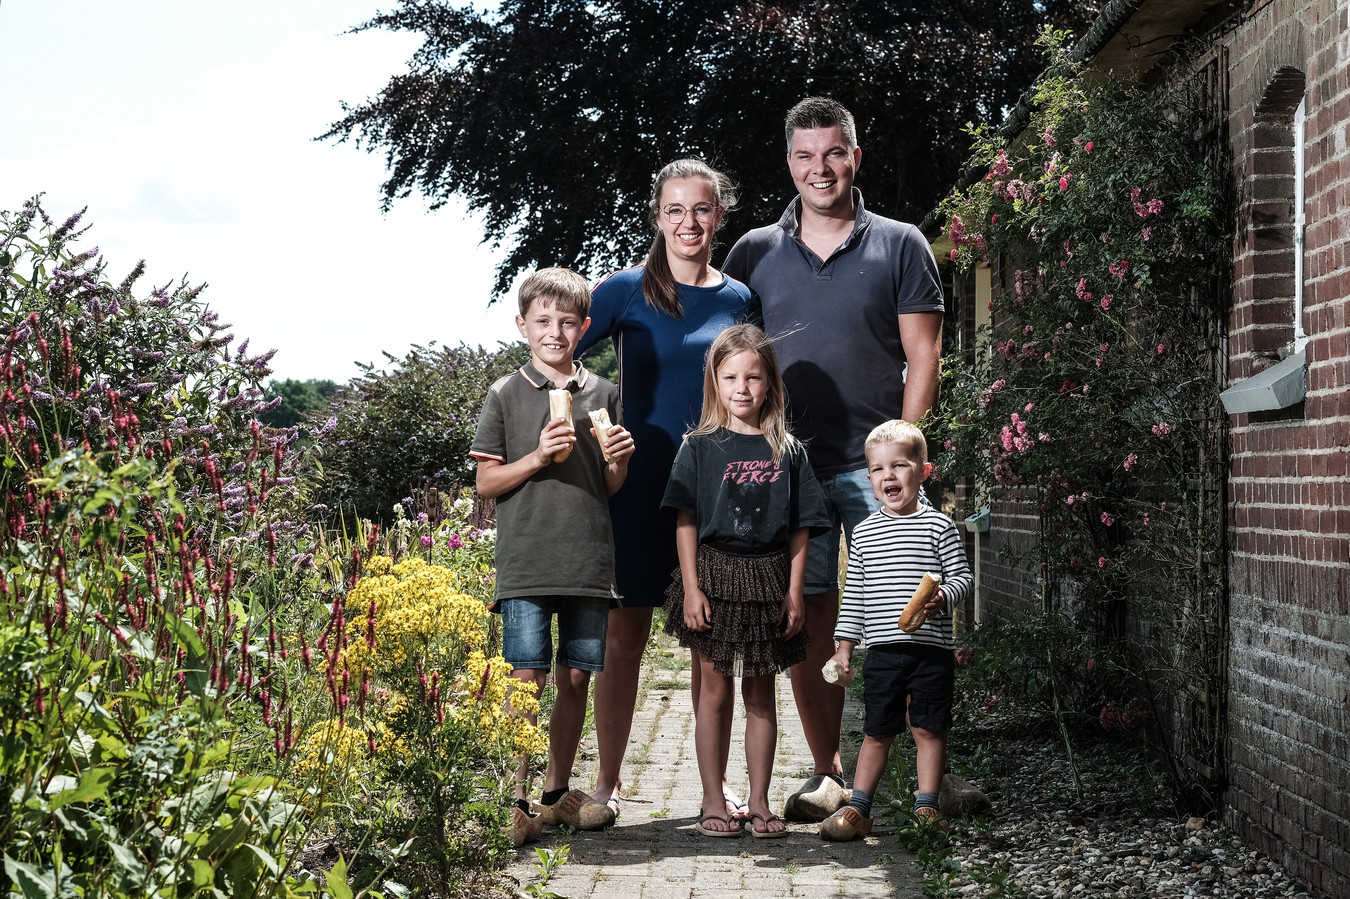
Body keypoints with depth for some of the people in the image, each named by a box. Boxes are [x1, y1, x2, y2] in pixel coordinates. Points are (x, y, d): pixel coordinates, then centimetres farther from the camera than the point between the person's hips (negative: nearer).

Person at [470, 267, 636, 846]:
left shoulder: (602, 394, 10)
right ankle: (516, 802, -1)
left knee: (576, 677, 8)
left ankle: (557, 792, 22)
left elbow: (610, 489, 15)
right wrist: (539, 456, -13)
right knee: (528, 678, -7)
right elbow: (486, 482, 1)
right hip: (526, 560, -3)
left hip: (589, 562, 3)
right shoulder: (506, 395, 3)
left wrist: (619, 461, -6)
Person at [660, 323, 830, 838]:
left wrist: (794, 592, -2)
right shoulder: (700, 447, 0)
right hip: (715, 573, -2)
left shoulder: (787, 451, 5)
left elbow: (800, 529, 5)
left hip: (768, 578, 2)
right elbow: (685, 521, -2)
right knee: (715, 690, 3)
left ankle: (759, 802, 15)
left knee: (760, 694, 8)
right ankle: (713, 802, 11)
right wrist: (691, 587, -10)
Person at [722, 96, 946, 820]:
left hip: (875, 464, -2)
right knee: (810, 617, 3)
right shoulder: (754, 254, 12)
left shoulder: (900, 246, 7)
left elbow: (922, 358, 3)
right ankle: (829, 772, 12)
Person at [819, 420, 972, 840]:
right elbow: (854, 593, 13)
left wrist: (944, 596, -19)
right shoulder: (864, 533, 8)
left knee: (928, 729, 4)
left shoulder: (938, 526, -1)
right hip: (882, 650, 2)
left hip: (931, 648, -2)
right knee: (877, 733, 8)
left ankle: (926, 809, 13)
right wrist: (844, 644, 11)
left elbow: (962, 575, 1)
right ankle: (858, 809, 15)